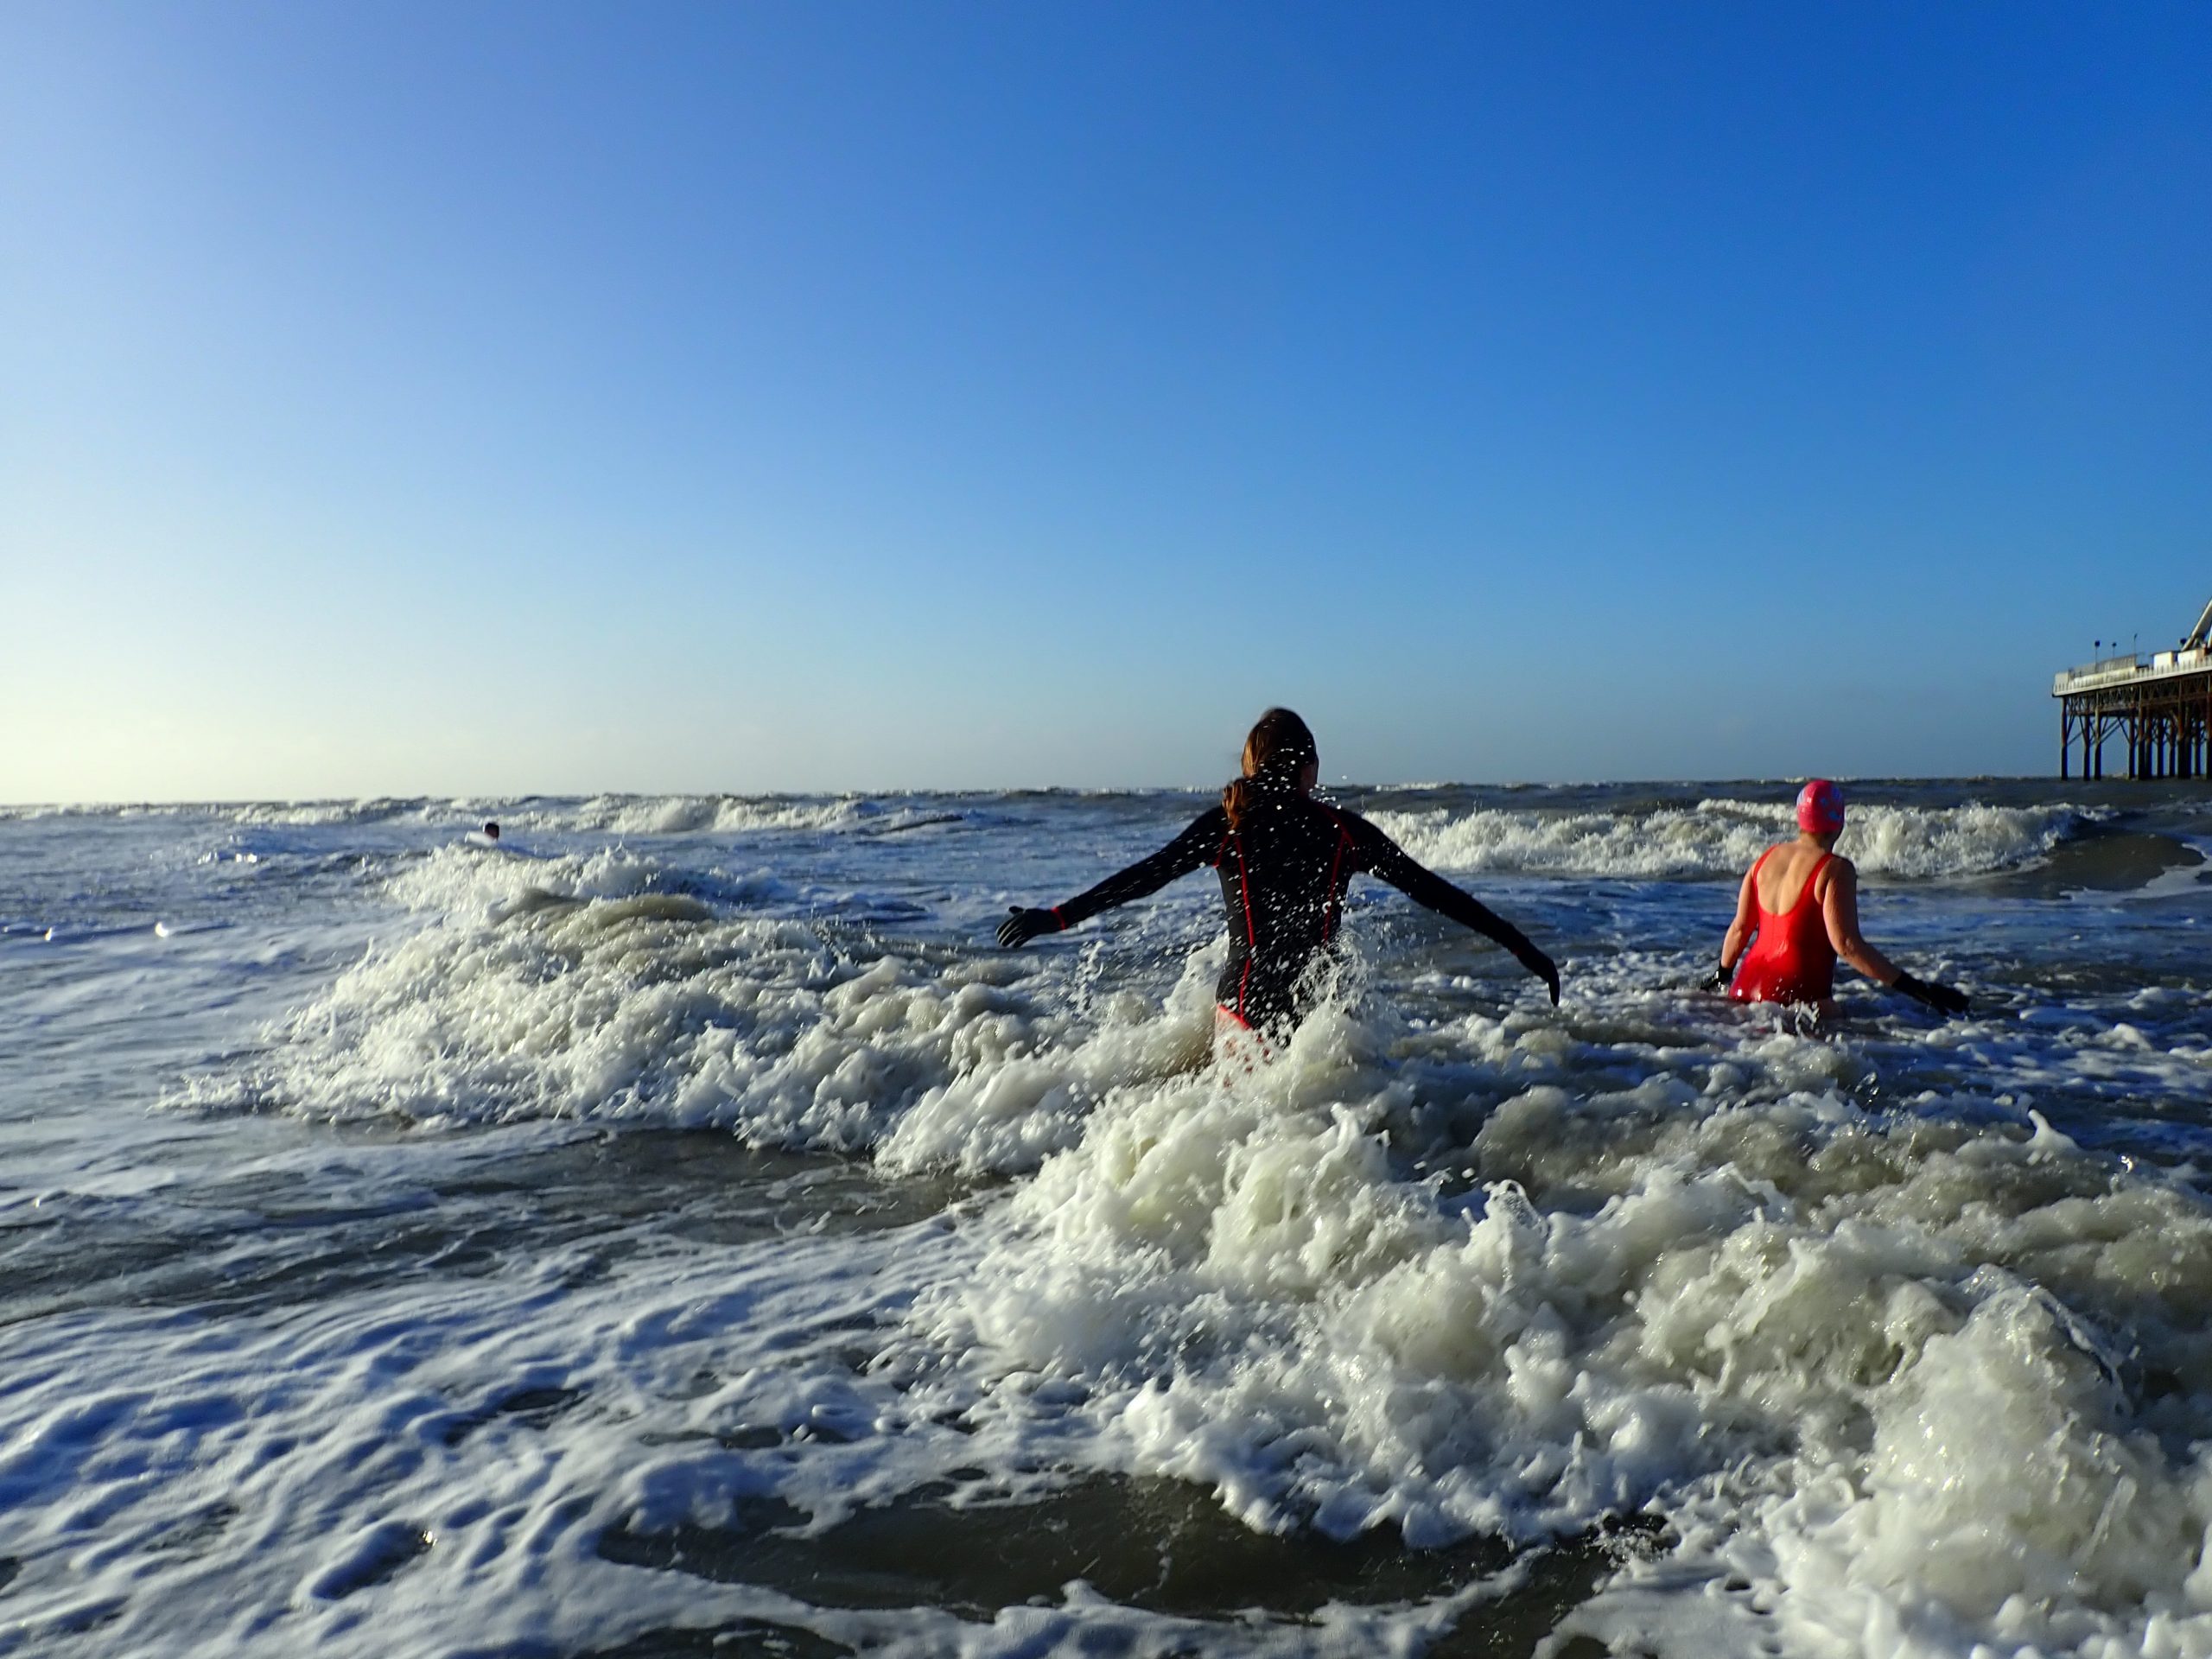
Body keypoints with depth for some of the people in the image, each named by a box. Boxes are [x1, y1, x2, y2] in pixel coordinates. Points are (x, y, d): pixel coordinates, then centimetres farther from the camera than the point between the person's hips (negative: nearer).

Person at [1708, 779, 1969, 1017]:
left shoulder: (1766, 858, 11)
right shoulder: (1835, 869, -8)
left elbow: (1740, 928, 15)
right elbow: (1847, 945, -16)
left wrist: (1722, 975, 31)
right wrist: (1917, 989, -15)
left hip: (1746, 986, 7)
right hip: (1796, 994, -7)